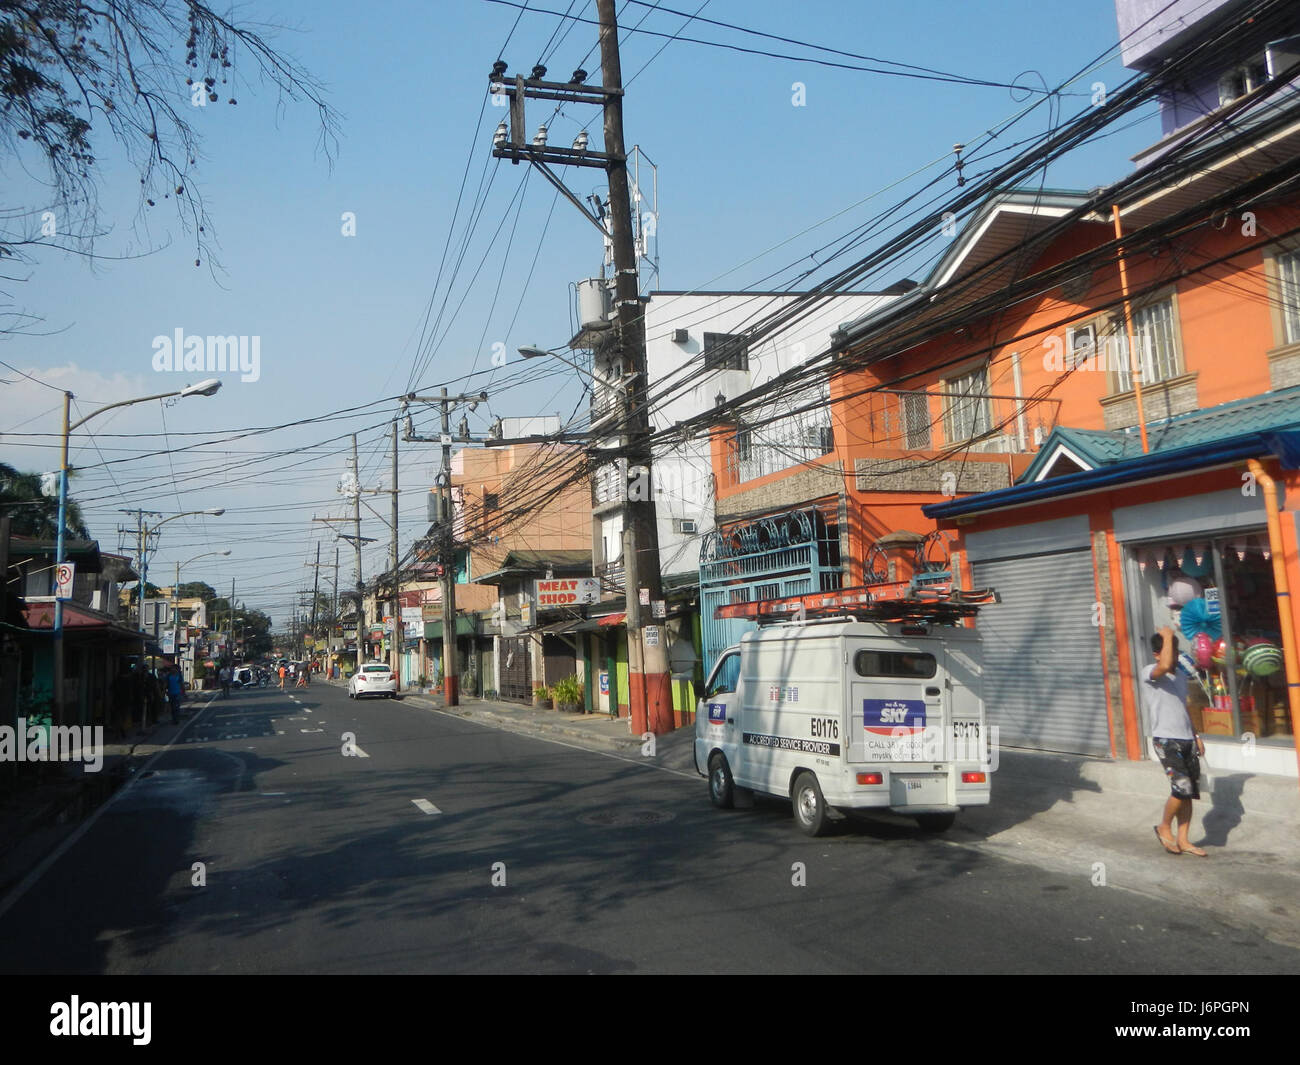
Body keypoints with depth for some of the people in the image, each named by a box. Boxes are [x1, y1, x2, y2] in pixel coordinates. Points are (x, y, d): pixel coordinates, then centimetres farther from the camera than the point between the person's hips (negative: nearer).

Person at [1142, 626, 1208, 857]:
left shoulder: (1181, 676, 16)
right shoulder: (1149, 673, -9)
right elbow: (1165, 666, -33)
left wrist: (1196, 736, 20)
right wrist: (1167, 636, -21)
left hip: (1187, 740, 8)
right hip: (1166, 740, -7)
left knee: (1190, 793, 6)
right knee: (1182, 788, -15)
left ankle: (1183, 840, 15)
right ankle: (1164, 828, 8)